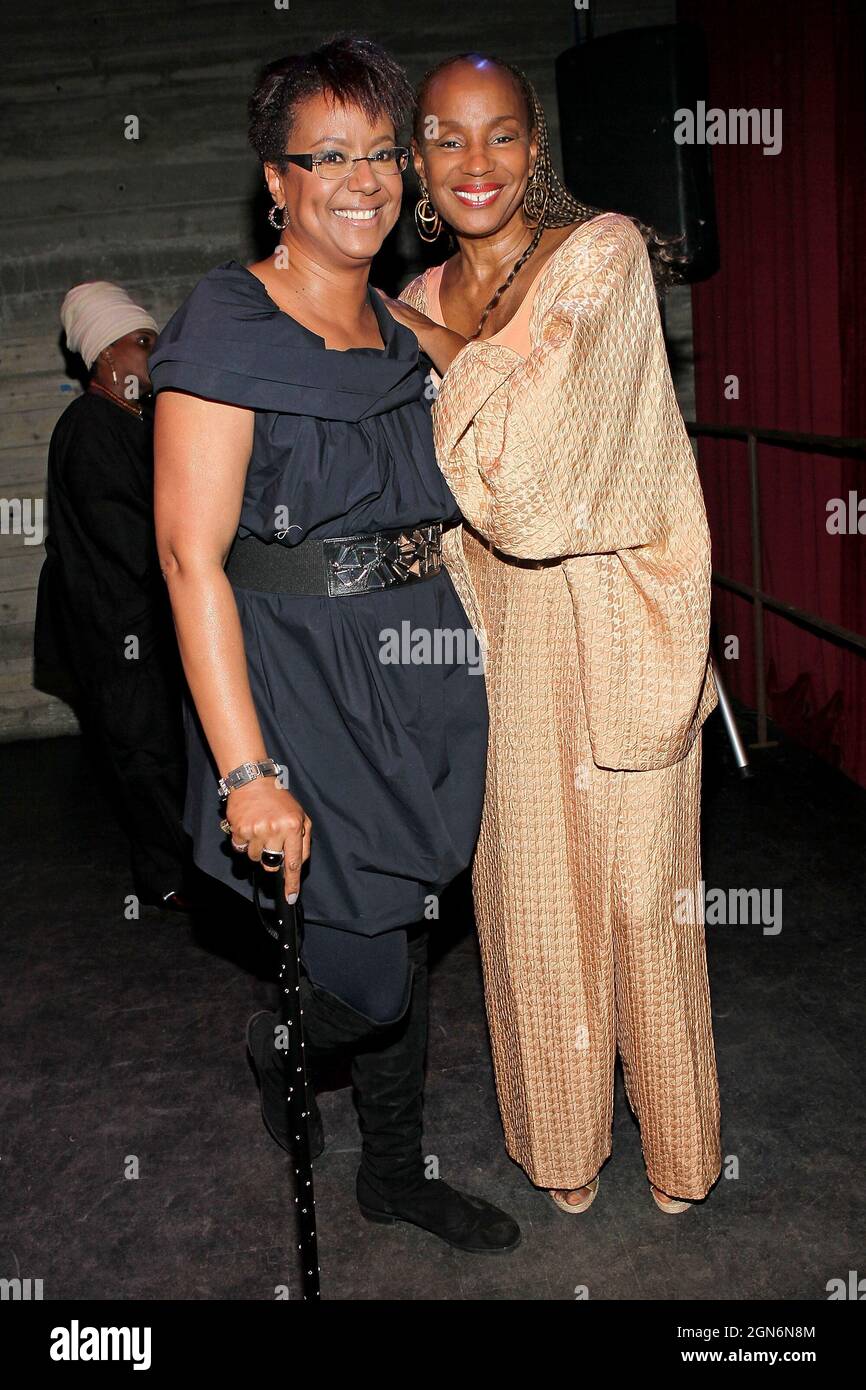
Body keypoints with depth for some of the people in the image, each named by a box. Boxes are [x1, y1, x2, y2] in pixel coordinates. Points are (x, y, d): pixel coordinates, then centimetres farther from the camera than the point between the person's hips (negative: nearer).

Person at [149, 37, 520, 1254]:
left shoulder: (403, 326, 11)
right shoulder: (227, 326, -11)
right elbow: (193, 559, -19)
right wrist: (249, 772, -22)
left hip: (422, 679, 7)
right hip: (301, 689, -6)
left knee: (407, 936, 17)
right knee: (366, 976, -2)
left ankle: (397, 1173, 39)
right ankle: (278, 1048, 36)